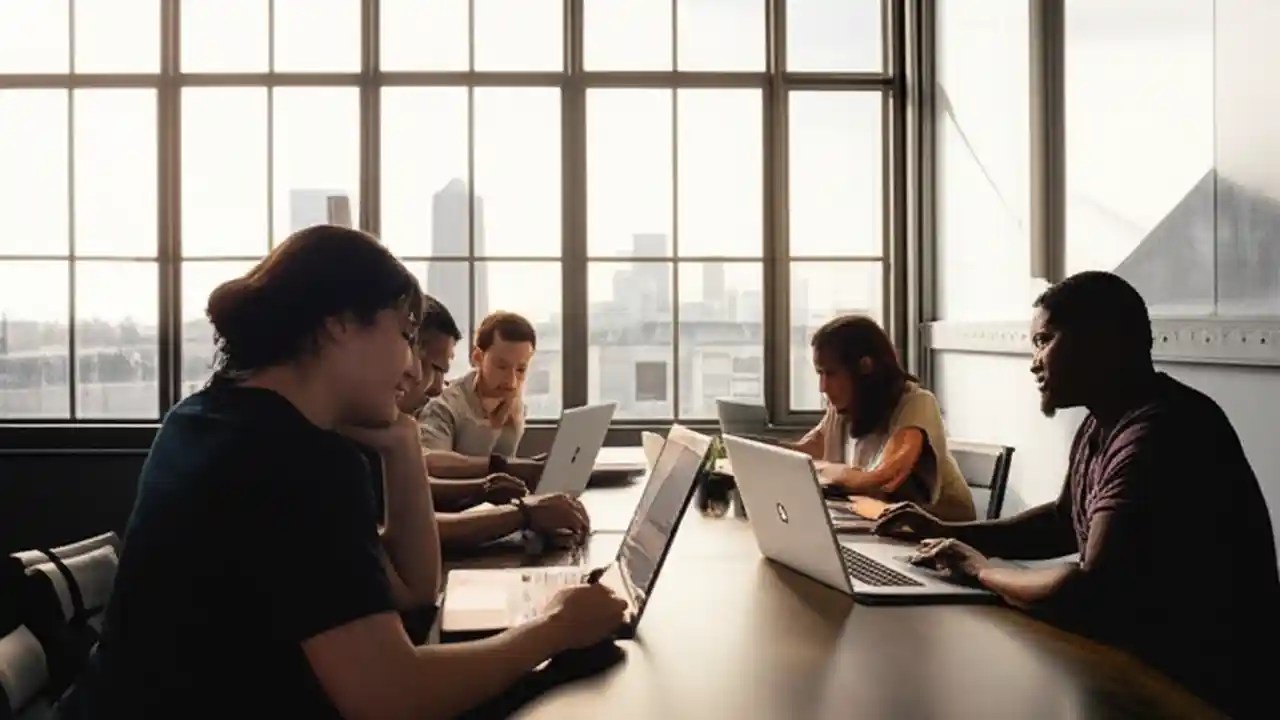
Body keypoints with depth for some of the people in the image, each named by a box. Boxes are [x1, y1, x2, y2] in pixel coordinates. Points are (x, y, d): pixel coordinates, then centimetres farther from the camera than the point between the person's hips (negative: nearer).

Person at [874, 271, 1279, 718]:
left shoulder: (1159, 436, -27)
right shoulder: (1103, 424, 5)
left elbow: (1088, 593, -33)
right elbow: (1064, 522, 20)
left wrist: (982, 570, -15)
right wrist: (950, 532, 6)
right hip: (1134, 654, 8)